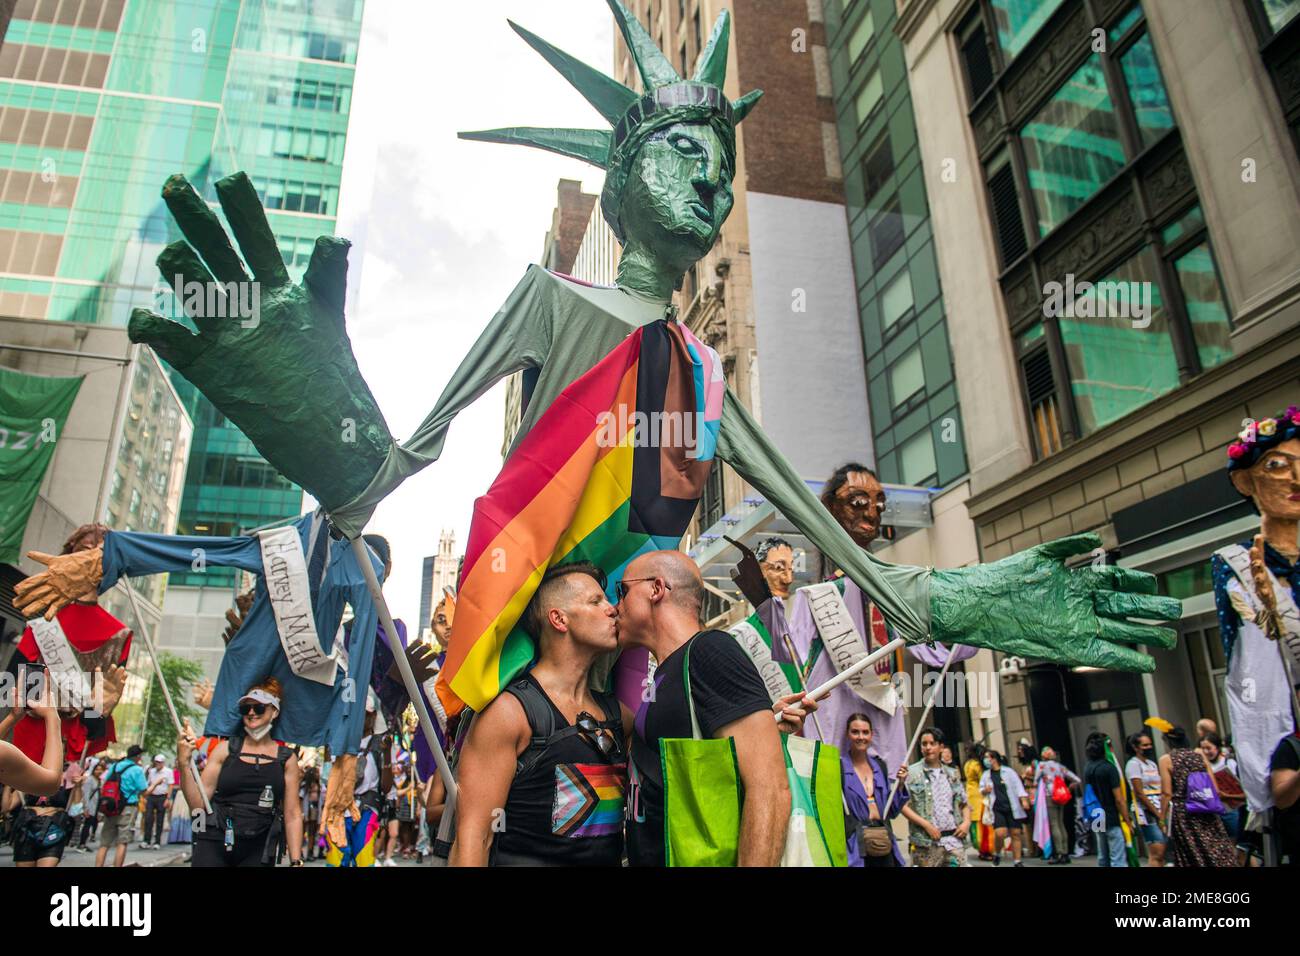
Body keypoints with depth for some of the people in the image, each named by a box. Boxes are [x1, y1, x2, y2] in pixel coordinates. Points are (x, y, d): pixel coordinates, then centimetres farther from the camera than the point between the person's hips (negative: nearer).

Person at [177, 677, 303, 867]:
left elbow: (292, 815, 2)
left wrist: (296, 861, -4)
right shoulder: (225, 749, 3)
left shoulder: (286, 758, 4)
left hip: (258, 852, 0)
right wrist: (183, 764, -14)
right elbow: (198, 803, -1)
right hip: (214, 844, 0)